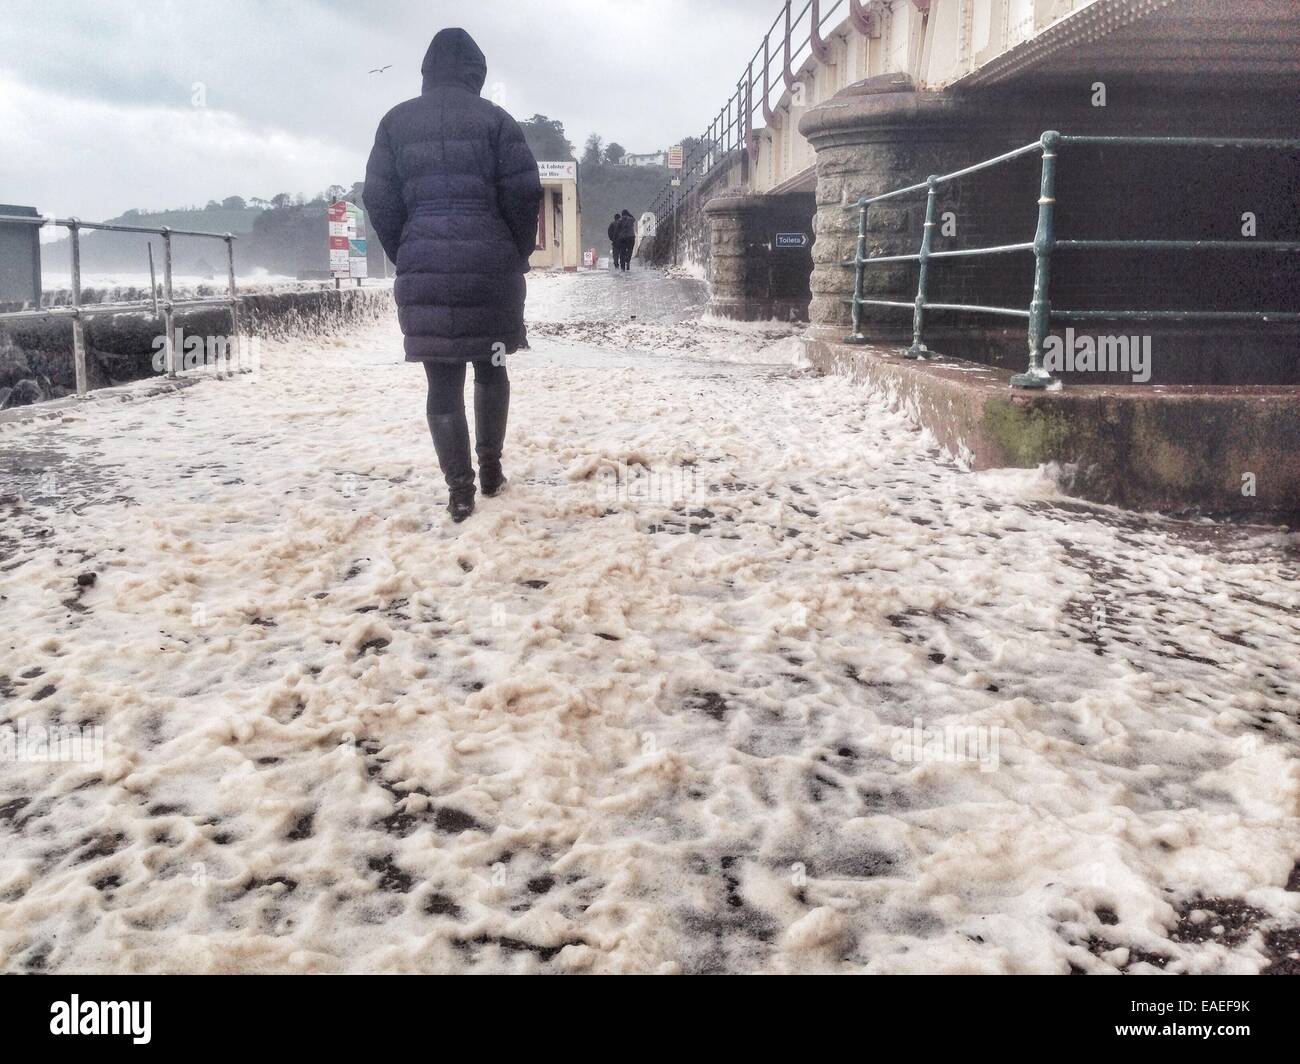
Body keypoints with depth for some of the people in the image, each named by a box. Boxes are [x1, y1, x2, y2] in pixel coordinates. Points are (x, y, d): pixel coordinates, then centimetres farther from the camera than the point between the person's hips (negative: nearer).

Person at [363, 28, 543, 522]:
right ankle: (490, 469, 21)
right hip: (489, 266, -1)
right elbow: (524, 193, -5)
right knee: (490, 367, 17)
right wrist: (518, 255, 9)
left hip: (423, 269, 1)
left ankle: (459, 489, 1)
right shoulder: (494, 118, 2)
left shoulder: (396, 121, 8)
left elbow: (378, 200, 5)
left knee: (443, 381, 3)